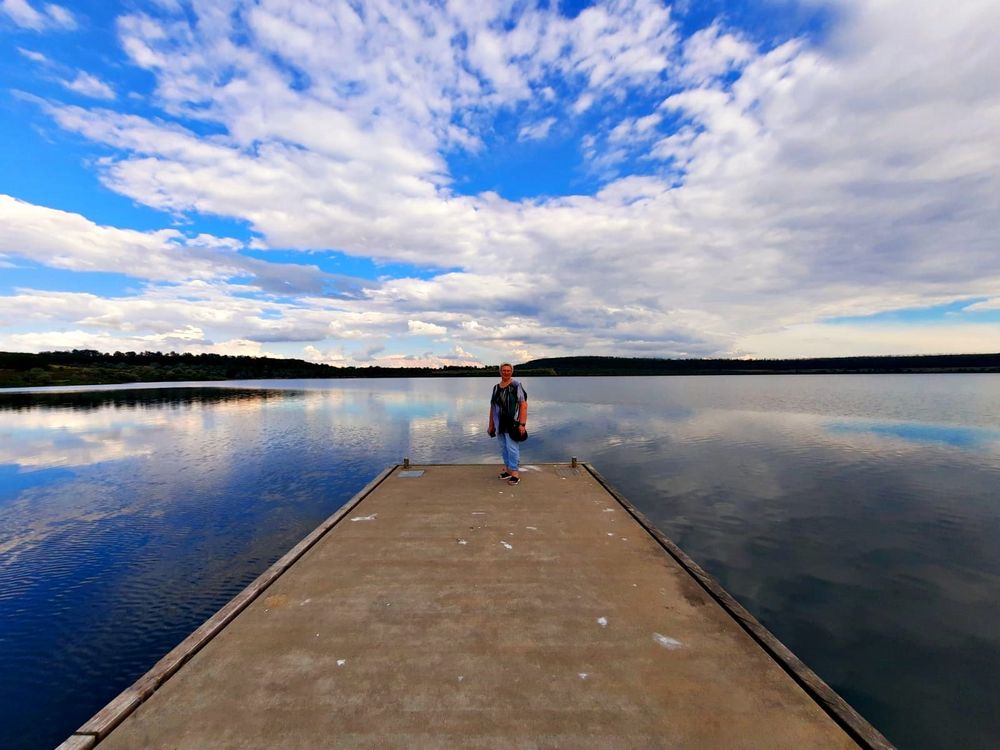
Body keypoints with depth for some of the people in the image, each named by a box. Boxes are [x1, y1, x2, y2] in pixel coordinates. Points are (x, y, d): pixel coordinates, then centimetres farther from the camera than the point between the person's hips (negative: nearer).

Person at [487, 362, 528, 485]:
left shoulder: (516, 386, -7)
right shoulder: (496, 388, 10)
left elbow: (523, 405, -12)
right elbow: (492, 407, 14)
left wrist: (522, 424, -19)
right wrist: (491, 425, 13)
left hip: (512, 424, -6)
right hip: (499, 424, 6)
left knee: (512, 448, -5)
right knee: (503, 448, 13)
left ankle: (515, 473, 7)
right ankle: (508, 470, 27)